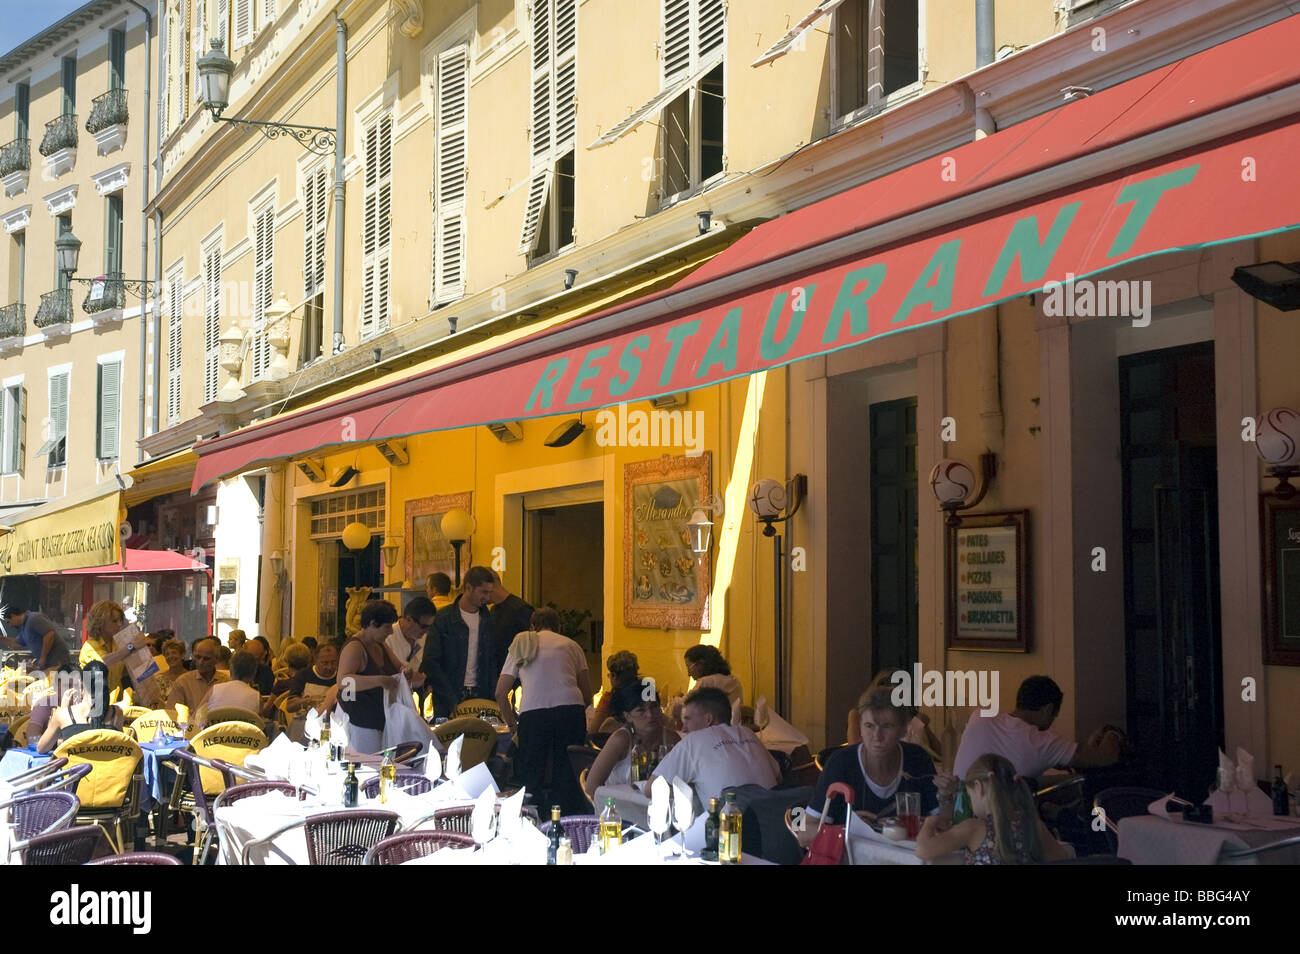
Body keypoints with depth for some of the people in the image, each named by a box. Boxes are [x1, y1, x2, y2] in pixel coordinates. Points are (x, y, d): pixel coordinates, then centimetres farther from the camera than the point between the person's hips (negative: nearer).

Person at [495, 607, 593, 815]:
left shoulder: (521, 645, 23)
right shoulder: (571, 645, 21)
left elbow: (501, 693, 18)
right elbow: (587, 693, 18)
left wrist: (512, 722, 29)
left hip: (533, 713, 0)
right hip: (571, 708, 0)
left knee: (531, 776, 8)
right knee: (567, 776, 7)